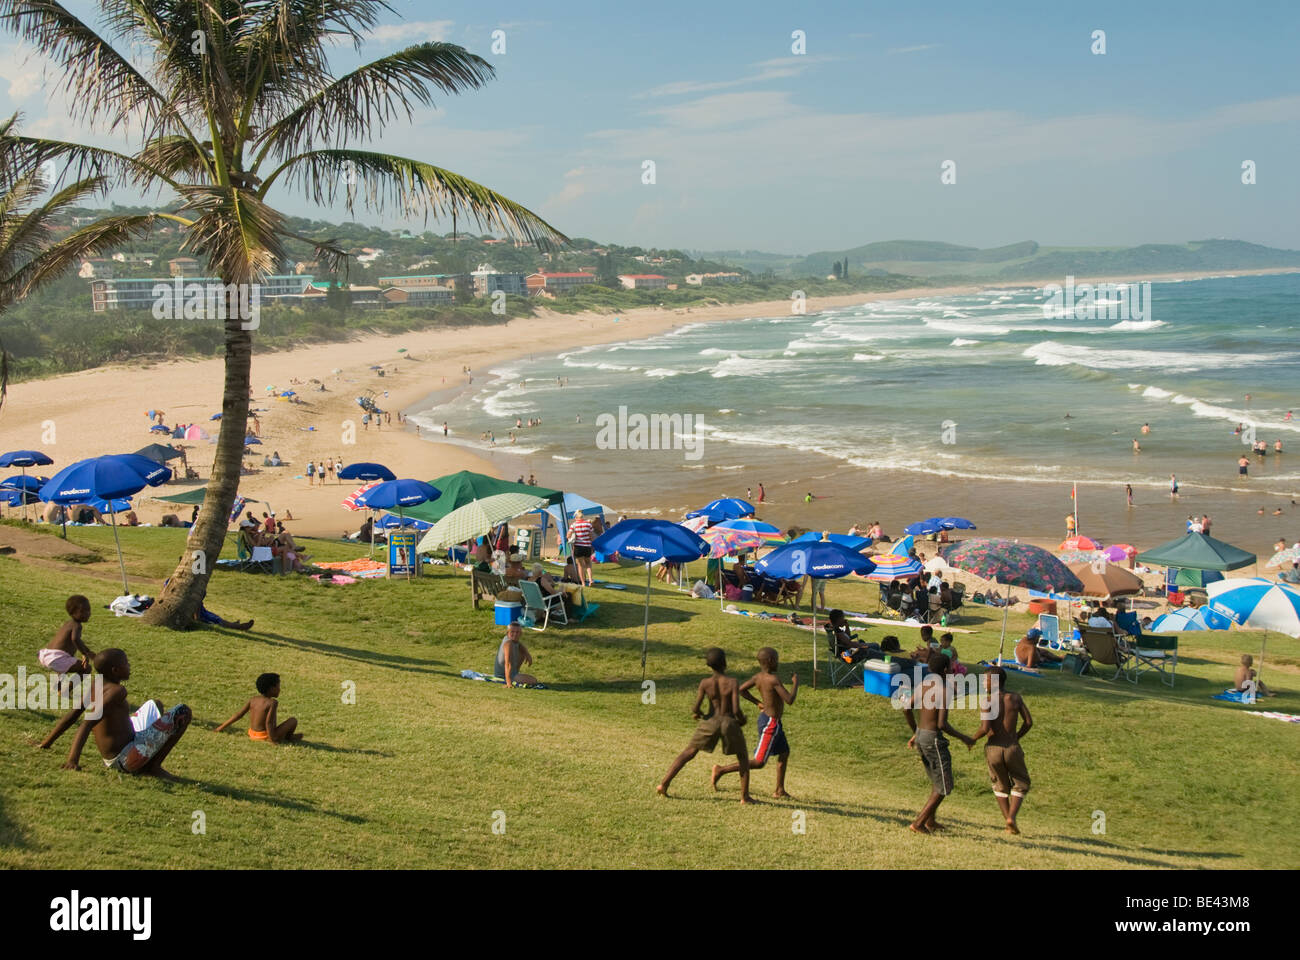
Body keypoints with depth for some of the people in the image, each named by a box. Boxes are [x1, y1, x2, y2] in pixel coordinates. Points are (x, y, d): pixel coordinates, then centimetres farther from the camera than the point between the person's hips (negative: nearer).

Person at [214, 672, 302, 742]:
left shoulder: (253, 700, 2)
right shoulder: (272, 702, -16)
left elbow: (238, 715, 1)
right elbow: (268, 722, -25)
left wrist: (221, 728, 5)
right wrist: (272, 739, -21)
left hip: (252, 735, 7)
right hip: (264, 736, -7)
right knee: (293, 720, 4)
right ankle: (288, 737, 24)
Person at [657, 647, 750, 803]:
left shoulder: (705, 683, -5)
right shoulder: (733, 683, -10)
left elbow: (695, 708, -9)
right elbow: (736, 710, -16)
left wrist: (695, 713, 15)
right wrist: (742, 720, 5)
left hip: (710, 722, 1)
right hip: (729, 723, -1)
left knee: (688, 753, 17)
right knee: (743, 757, 21)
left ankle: (664, 783, 9)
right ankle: (745, 796, 16)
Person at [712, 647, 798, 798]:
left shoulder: (758, 677, -1)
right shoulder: (774, 679, -25)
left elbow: (742, 689, 10)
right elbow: (789, 700, -27)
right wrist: (795, 682, -13)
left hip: (767, 718, 10)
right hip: (770, 723, -10)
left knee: (784, 752, 22)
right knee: (759, 763, -4)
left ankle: (780, 791, 31)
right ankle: (721, 770, -3)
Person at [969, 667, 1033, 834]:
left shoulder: (989, 701, -9)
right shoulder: (1015, 697, 1)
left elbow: (985, 728, -17)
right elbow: (1029, 722, 0)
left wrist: (973, 739, 1)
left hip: (993, 749, -1)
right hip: (1012, 748, 1)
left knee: (1001, 786, 22)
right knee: (1021, 785, 20)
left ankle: (1008, 821, 15)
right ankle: (1012, 817, -1)